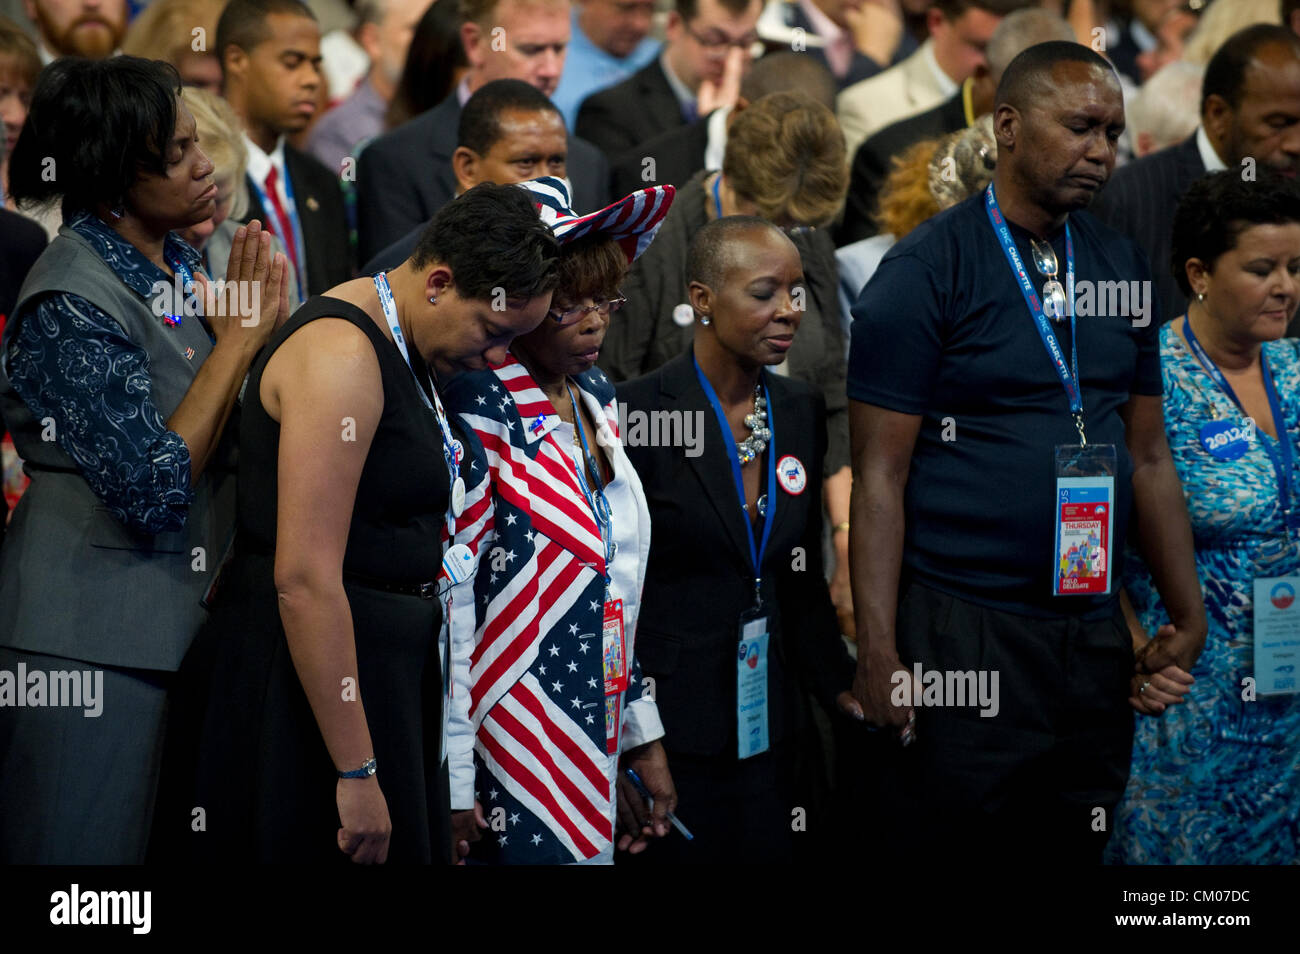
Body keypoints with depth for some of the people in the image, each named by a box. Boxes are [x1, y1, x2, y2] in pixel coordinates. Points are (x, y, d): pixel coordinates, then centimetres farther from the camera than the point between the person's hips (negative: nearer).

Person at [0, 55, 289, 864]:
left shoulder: (181, 265, 8)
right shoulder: (72, 302, -17)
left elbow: (237, 433, 14)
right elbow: (153, 490, -22)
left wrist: (251, 323, -2)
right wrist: (239, 339, -16)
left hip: (185, 620, 8)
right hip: (96, 638, -8)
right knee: (93, 843, -1)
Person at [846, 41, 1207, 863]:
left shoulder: (1124, 268, 11)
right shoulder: (925, 272, -7)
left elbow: (1149, 457, 16)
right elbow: (880, 475, -10)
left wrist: (1189, 615, 9)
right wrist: (878, 653, -16)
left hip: (1095, 633, 6)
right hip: (960, 633, -6)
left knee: (1078, 852, 10)